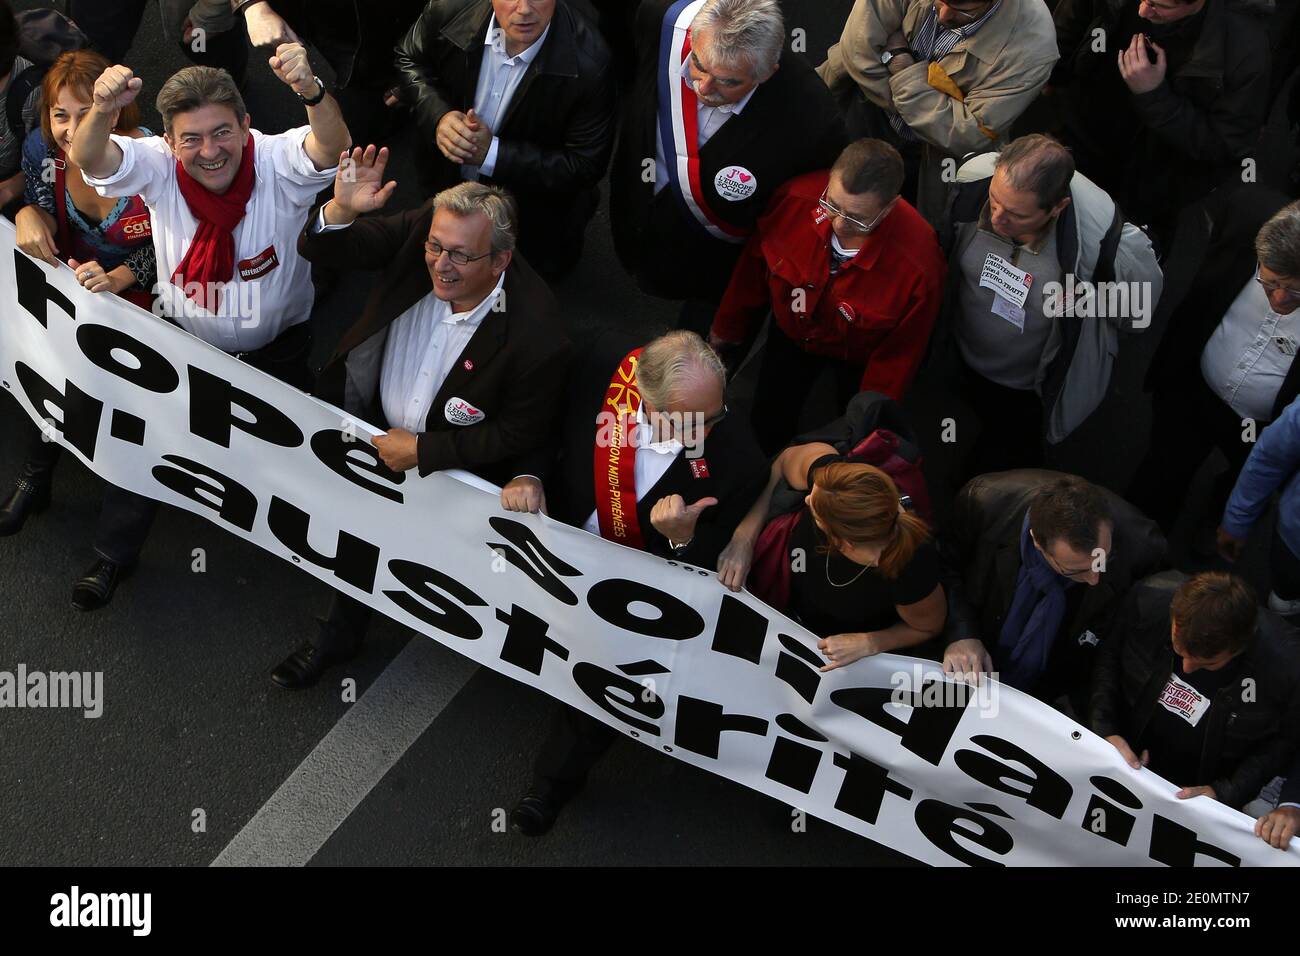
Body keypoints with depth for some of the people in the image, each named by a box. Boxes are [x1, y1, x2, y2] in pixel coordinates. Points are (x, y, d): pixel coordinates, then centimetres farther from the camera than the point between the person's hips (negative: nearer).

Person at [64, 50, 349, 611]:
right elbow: (90, 159, -34)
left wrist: (311, 93, -67)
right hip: (184, 336, 1)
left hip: (277, 347, -1)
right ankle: (114, 555, 27)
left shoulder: (280, 164, -25)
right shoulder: (159, 168, -18)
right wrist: (103, 110, -58)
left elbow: (331, 149, -45)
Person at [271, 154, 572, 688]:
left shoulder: (536, 337, -32)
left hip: (450, 466, -5)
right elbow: (321, 251, -18)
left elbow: (519, 437, -18)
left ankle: (342, 633, 20)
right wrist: (342, 211, -42)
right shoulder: (421, 229, -20)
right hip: (372, 417, 5)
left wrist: (420, 451, -17)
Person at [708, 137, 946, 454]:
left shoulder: (918, 262, -41)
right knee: (766, 427, 12)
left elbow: (900, 353, -22)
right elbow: (754, 265, -12)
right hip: (793, 332, 2)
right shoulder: (796, 198, -34)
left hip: (861, 355, -2)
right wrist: (728, 328, 5)